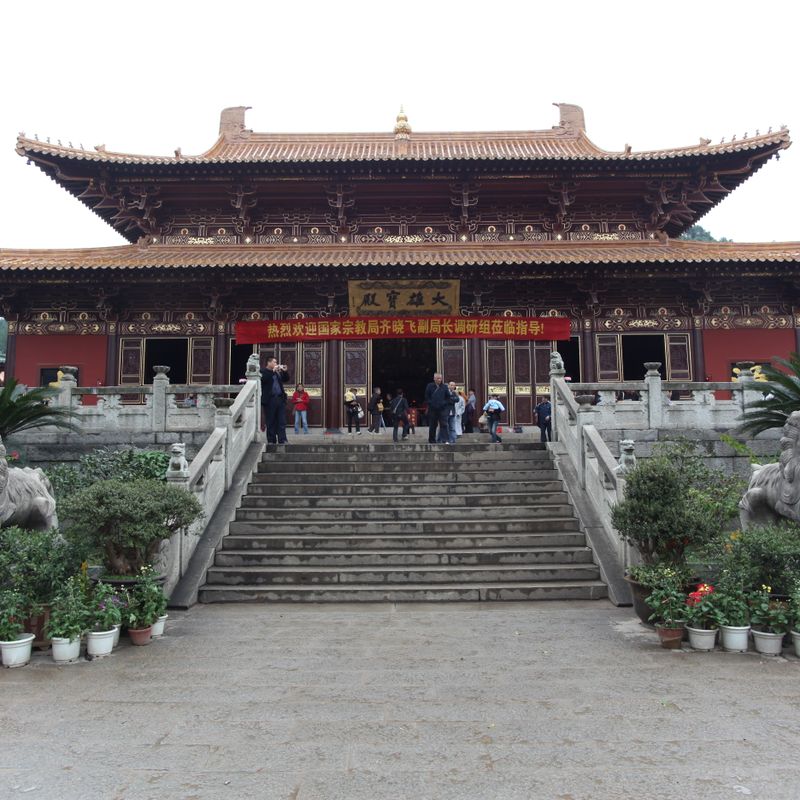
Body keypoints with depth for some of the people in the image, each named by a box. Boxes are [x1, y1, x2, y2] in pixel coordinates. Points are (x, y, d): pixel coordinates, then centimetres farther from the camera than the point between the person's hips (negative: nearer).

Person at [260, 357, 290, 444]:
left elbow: (286, 379, 21)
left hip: (280, 398, 5)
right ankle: (271, 441, 8)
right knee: (270, 422, 1)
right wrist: (273, 371, -17)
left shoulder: (278, 372, 19)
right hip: (269, 400, -5)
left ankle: (282, 440, -2)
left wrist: (284, 371, 4)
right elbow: (263, 379, -16)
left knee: (282, 421, -1)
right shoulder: (263, 371, 2)